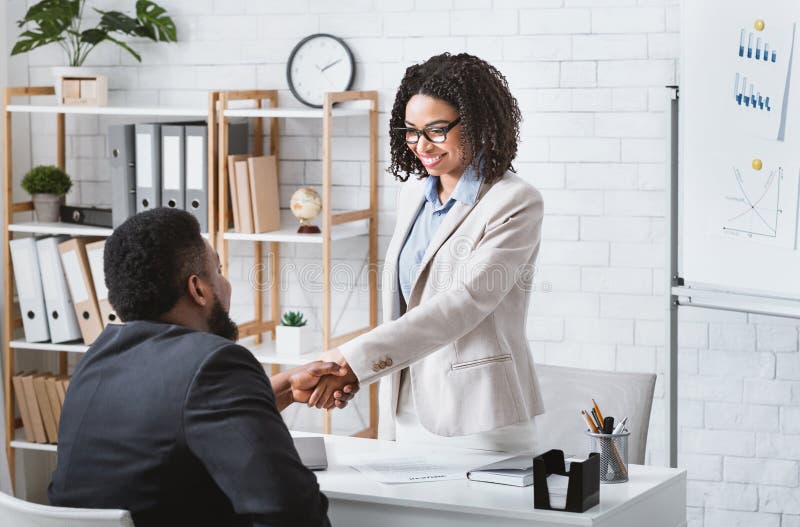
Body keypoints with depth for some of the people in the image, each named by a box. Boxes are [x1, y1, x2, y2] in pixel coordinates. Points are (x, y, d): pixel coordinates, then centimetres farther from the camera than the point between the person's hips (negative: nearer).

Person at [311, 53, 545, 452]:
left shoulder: (515, 203, -12)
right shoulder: (414, 192, 11)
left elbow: (463, 303, -21)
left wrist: (353, 360, -26)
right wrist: (387, 425, 9)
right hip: (409, 415, 6)